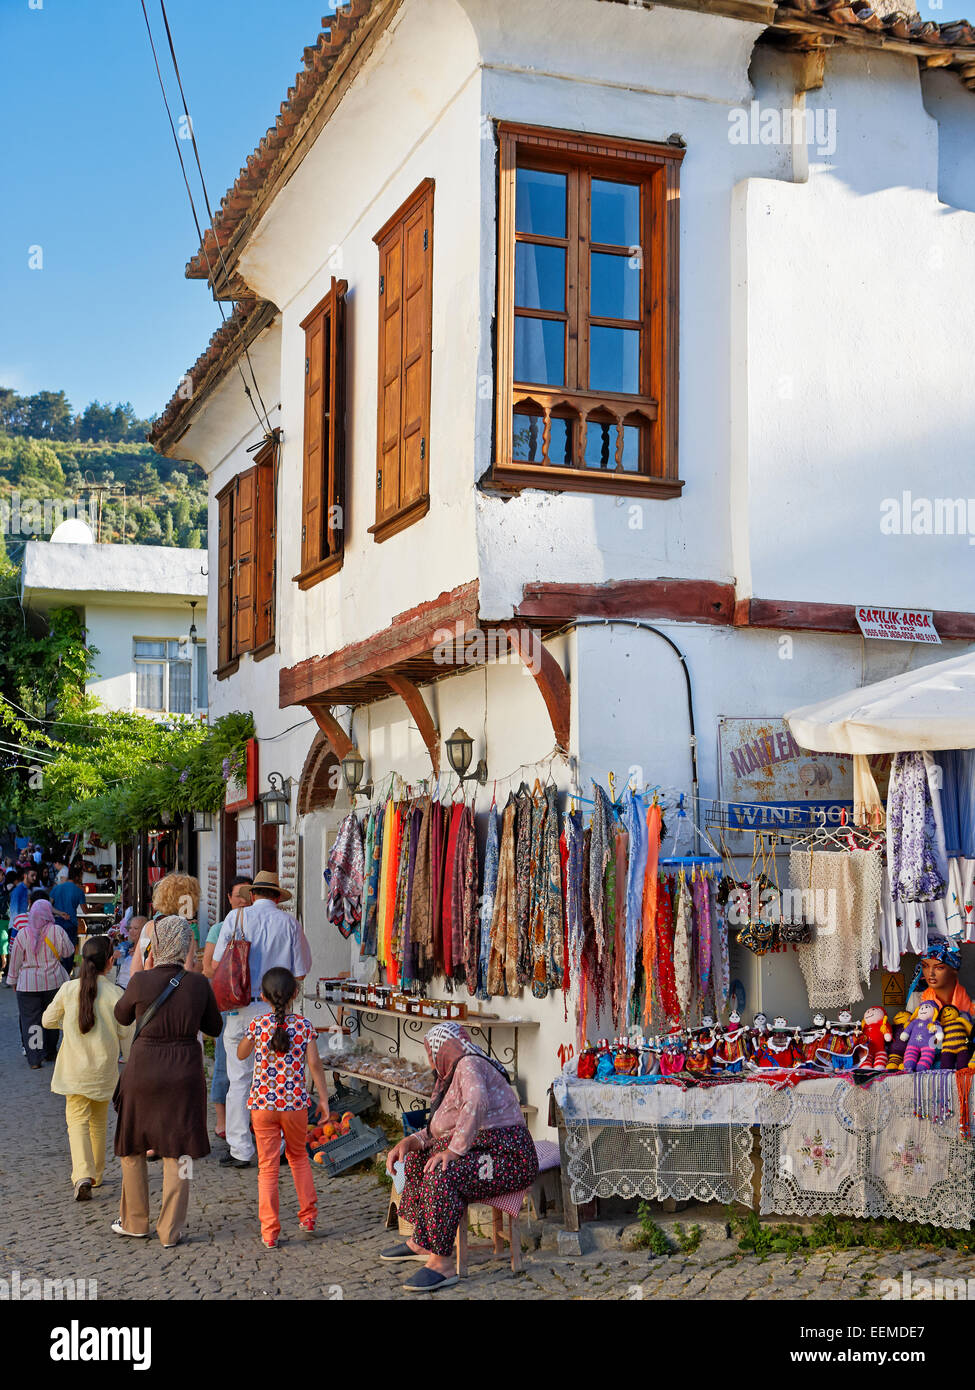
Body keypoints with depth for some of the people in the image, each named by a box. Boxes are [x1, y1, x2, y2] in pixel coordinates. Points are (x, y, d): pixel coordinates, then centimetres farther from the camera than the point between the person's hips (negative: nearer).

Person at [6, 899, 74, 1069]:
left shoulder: (22, 934, -8)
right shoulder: (57, 931, -10)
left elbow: (15, 960, 0)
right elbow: (67, 951, 2)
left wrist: (12, 980, 12)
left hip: (28, 984, -1)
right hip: (54, 981, 1)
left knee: (30, 1020, 4)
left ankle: (34, 1059, 1)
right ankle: (50, 1053, 28)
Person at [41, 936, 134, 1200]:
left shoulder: (68, 989, -10)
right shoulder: (116, 994, -13)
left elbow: (47, 1020, 4)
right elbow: (126, 1036, -5)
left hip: (74, 1068, 0)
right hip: (104, 1069, 0)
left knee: (77, 1119, 0)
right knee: (98, 1121, 18)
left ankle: (83, 1175, -19)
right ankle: (96, 1174, 28)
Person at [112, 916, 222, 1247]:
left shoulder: (141, 982, -14)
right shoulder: (199, 984, -9)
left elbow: (122, 1016, 6)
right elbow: (214, 1027, 6)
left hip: (143, 1071, -1)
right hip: (184, 1072, 1)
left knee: (132, 1146, 19)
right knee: (177, 1152, 10)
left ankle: (135, 1221, 27)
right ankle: (170, 1230, 11)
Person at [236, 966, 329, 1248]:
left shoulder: (257, 1025, -6)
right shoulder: (304, 1026, -6)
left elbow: (241, 1054, 10)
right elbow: (314, 1064, -9)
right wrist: (324, 1098, -3)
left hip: (262, 1105, -1)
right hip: (295, 1104, 1)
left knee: (268, 1166, 5)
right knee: (298, 1156, 24)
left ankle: (270, 1232, 3)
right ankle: (308, 1215, 27)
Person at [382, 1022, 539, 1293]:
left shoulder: (469, 1064, -11)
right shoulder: (452, 1075, 21)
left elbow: (477, 1103, -31)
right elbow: (440, 1130, 22)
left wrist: (454, 1150, -31)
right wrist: (410, 1141, 5)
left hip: (507, 1157, -11)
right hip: (483, 1150, 11)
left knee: (440, 1173, -31)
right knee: (418, 1157, 20)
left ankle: (442, 1263, -26)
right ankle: (421, 1242, 24)